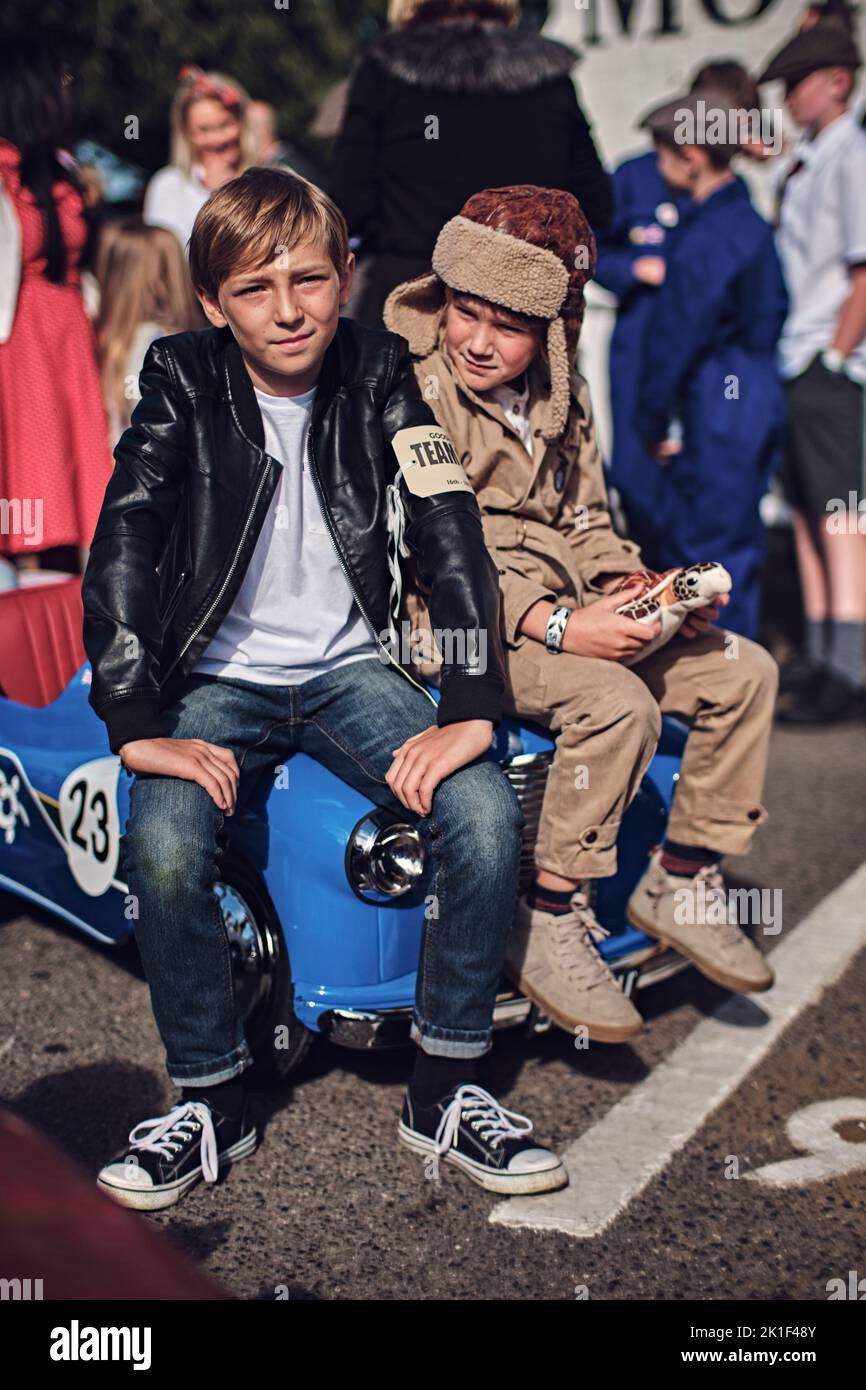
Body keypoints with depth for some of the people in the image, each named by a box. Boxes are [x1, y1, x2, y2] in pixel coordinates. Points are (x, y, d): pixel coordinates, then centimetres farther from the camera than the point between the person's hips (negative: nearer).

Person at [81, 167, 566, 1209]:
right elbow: (121, 549, -14)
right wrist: (139, 727, -25)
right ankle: (212, 1103, -5)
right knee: (163, 845, -30)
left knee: (487, 815, -24)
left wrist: (469, 711, -19)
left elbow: (450, 534, -8)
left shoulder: (377, 373, -2)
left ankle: (445, 1093, -5)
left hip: (350, 670, 2)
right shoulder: (183, 382, -6)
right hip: (220, 679, -1)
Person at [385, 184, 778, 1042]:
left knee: (743, 671, -2)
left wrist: (644, 588, -3)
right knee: (618, 704, -32)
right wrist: (556, 627, -27)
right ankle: (548, 924, -17)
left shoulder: (562, 395, 11)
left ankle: (680, 883, 9)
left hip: (566, 611, 8)